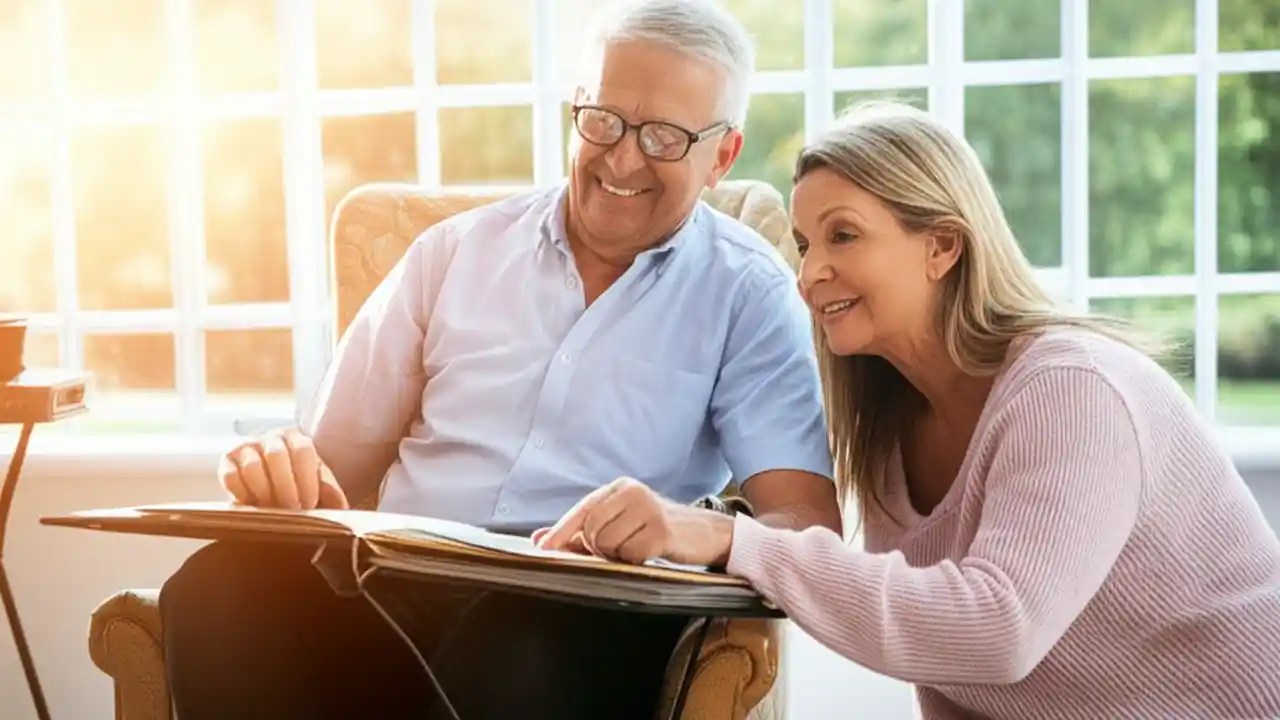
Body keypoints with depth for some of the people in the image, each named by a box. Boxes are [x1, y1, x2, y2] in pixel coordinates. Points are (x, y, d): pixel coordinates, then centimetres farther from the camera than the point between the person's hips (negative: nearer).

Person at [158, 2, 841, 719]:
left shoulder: (747, 294, 5)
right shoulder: (458, 250, 14)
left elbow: (811, 529, -6)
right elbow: (342, 467, 16)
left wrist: (700, 528, -29)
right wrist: (283, 468, -10)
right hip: (398, 586, 3)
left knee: (519, 650, -39)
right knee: (217, 591, -29)